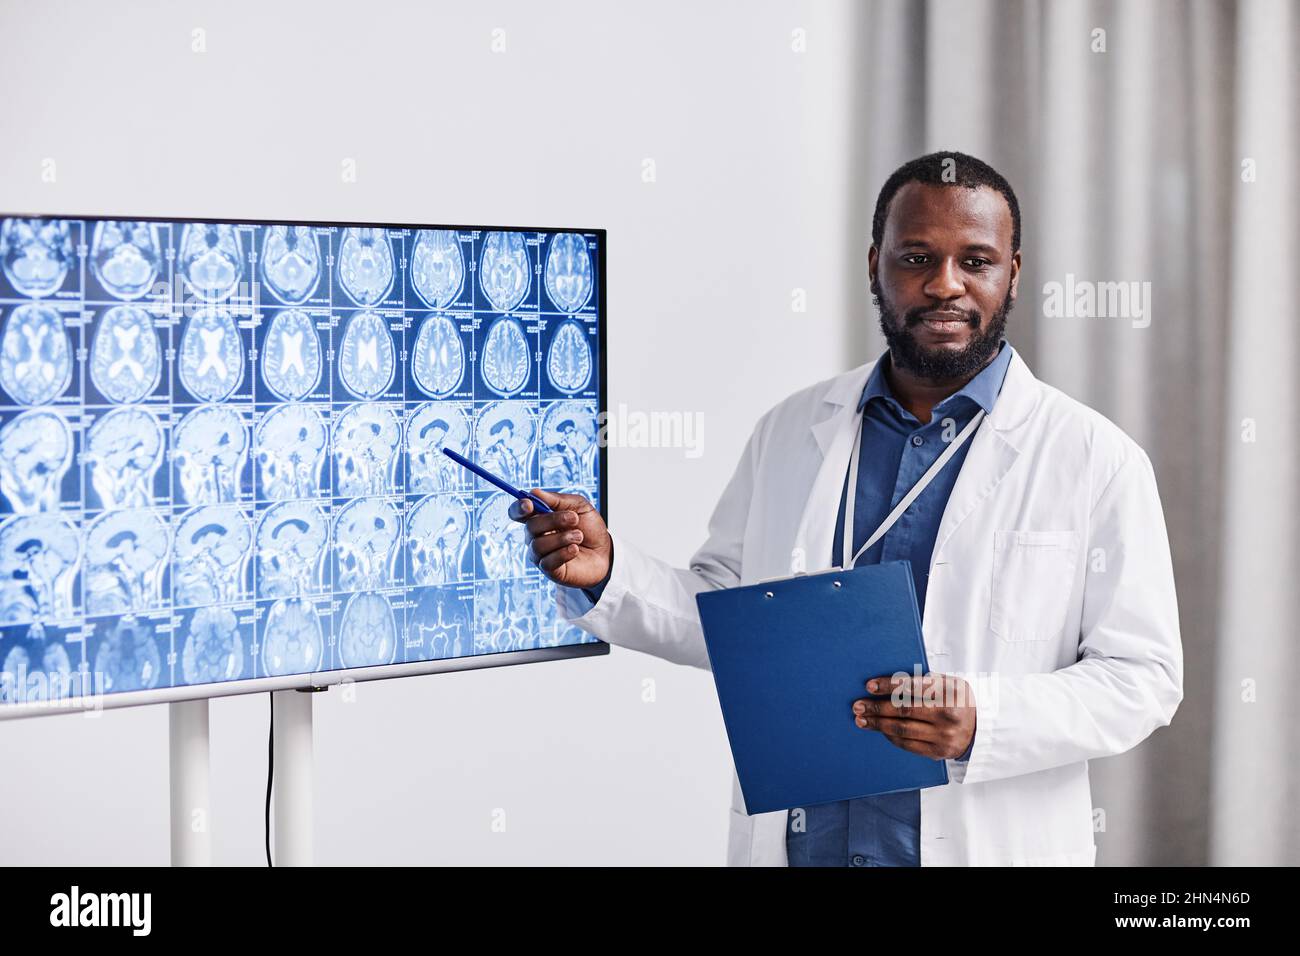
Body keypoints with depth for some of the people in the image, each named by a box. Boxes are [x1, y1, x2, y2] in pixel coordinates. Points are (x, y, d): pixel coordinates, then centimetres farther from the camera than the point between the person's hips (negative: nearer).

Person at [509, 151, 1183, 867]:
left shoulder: (1097, 459, -7)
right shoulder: (788, 432, 5)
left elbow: (1142, 676, -9)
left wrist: (985, 722, -23)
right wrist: (608, 575, -8)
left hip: (987, 844, -3)